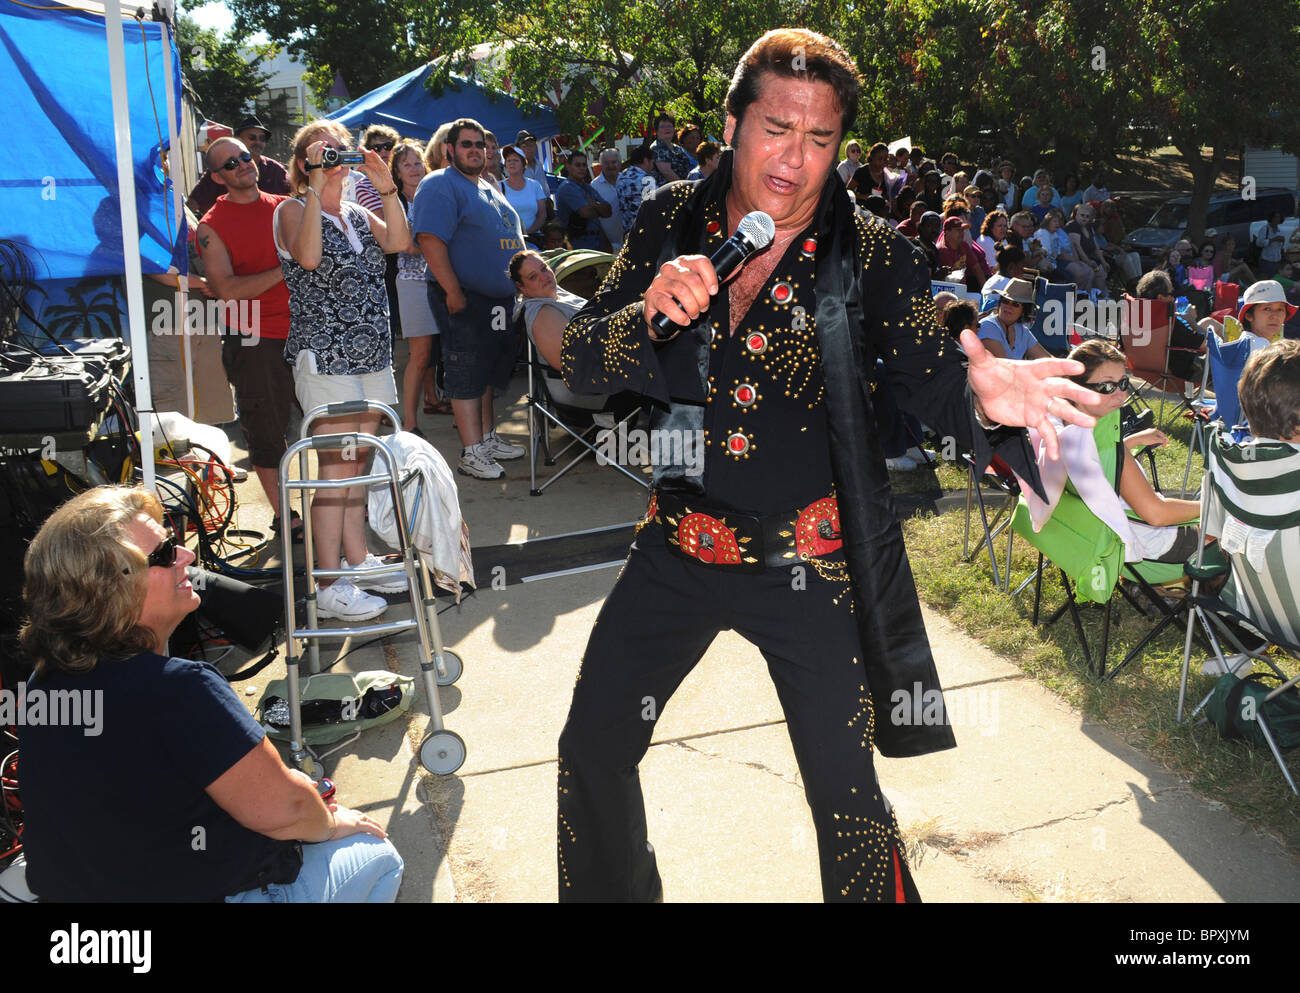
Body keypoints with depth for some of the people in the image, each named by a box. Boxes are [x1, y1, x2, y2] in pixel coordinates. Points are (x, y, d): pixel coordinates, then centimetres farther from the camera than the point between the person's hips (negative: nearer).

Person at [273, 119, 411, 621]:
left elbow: (398, 241, -1)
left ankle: (357, 559, 26)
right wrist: (315, 188, -21)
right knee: (336, 469, -8)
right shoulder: (292, 210, -3)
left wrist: (385, 186, -7)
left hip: (371, 355, 7)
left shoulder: (358, 213, 16)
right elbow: (308, 256, -24)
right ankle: (329, 585, -2)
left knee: (358, 465, 14)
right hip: (325, 358, -7)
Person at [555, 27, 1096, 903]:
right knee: (592, 751, 15)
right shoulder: (670, 224, -2)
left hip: (810, 568, -3)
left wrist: (983, 399, -39)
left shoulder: (871, 258, -9)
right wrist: (650, 312, -27)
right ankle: (614, 888, 42)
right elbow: (579, 362, -6)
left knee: (846, 798, 2)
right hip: (678, 553, 4)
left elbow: (931, 377, -15)